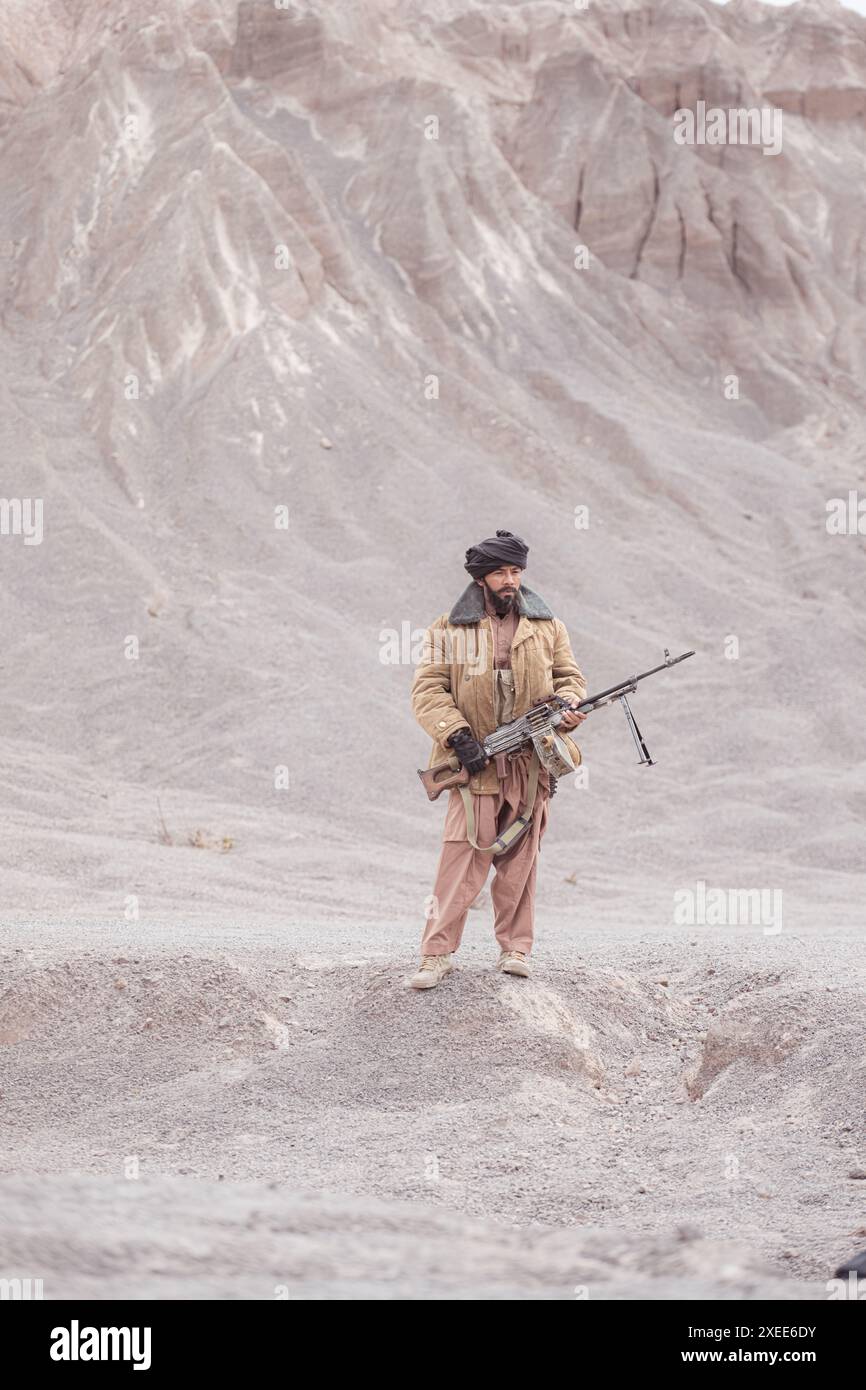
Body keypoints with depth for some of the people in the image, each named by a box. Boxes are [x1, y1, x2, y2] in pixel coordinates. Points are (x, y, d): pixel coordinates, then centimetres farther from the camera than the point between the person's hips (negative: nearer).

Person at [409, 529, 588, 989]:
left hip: (530, 762, 3)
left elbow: (569, 677, 13)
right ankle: (437, 952, -6)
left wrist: (567, 707, -10)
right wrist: (458, 737, -15)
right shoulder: (450, 629, 2)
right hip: (475, 762, -3)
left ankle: (514, 948, 17)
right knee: (461, 856, -9)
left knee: (520, 860, 8)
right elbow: (427, 691, -2)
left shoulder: (547, 626, 11)